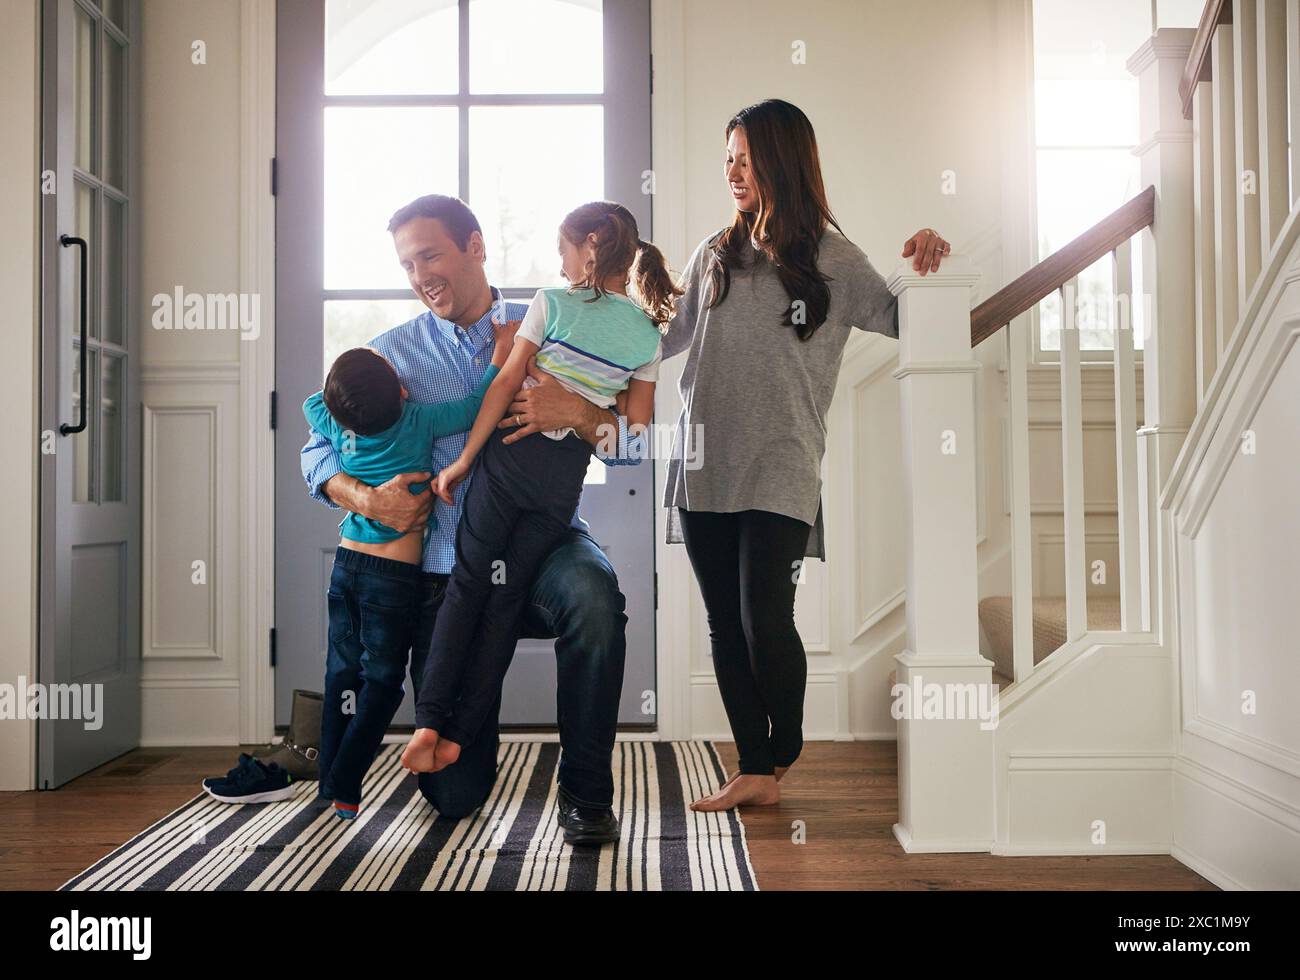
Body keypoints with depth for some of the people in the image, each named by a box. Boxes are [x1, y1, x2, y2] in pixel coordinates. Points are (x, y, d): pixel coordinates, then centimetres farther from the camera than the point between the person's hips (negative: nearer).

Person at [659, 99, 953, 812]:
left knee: (764, 621, -11)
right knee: (725, 625, 6)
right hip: (703, 466, 4)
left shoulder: (830, 260, 3)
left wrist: (923, 263, -14)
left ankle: (784, 749, 18)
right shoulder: (715, 256, 14)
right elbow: (666, 339, 19)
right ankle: (755, 770, 19)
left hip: (779, 474, -4)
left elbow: (901, 317, 2)